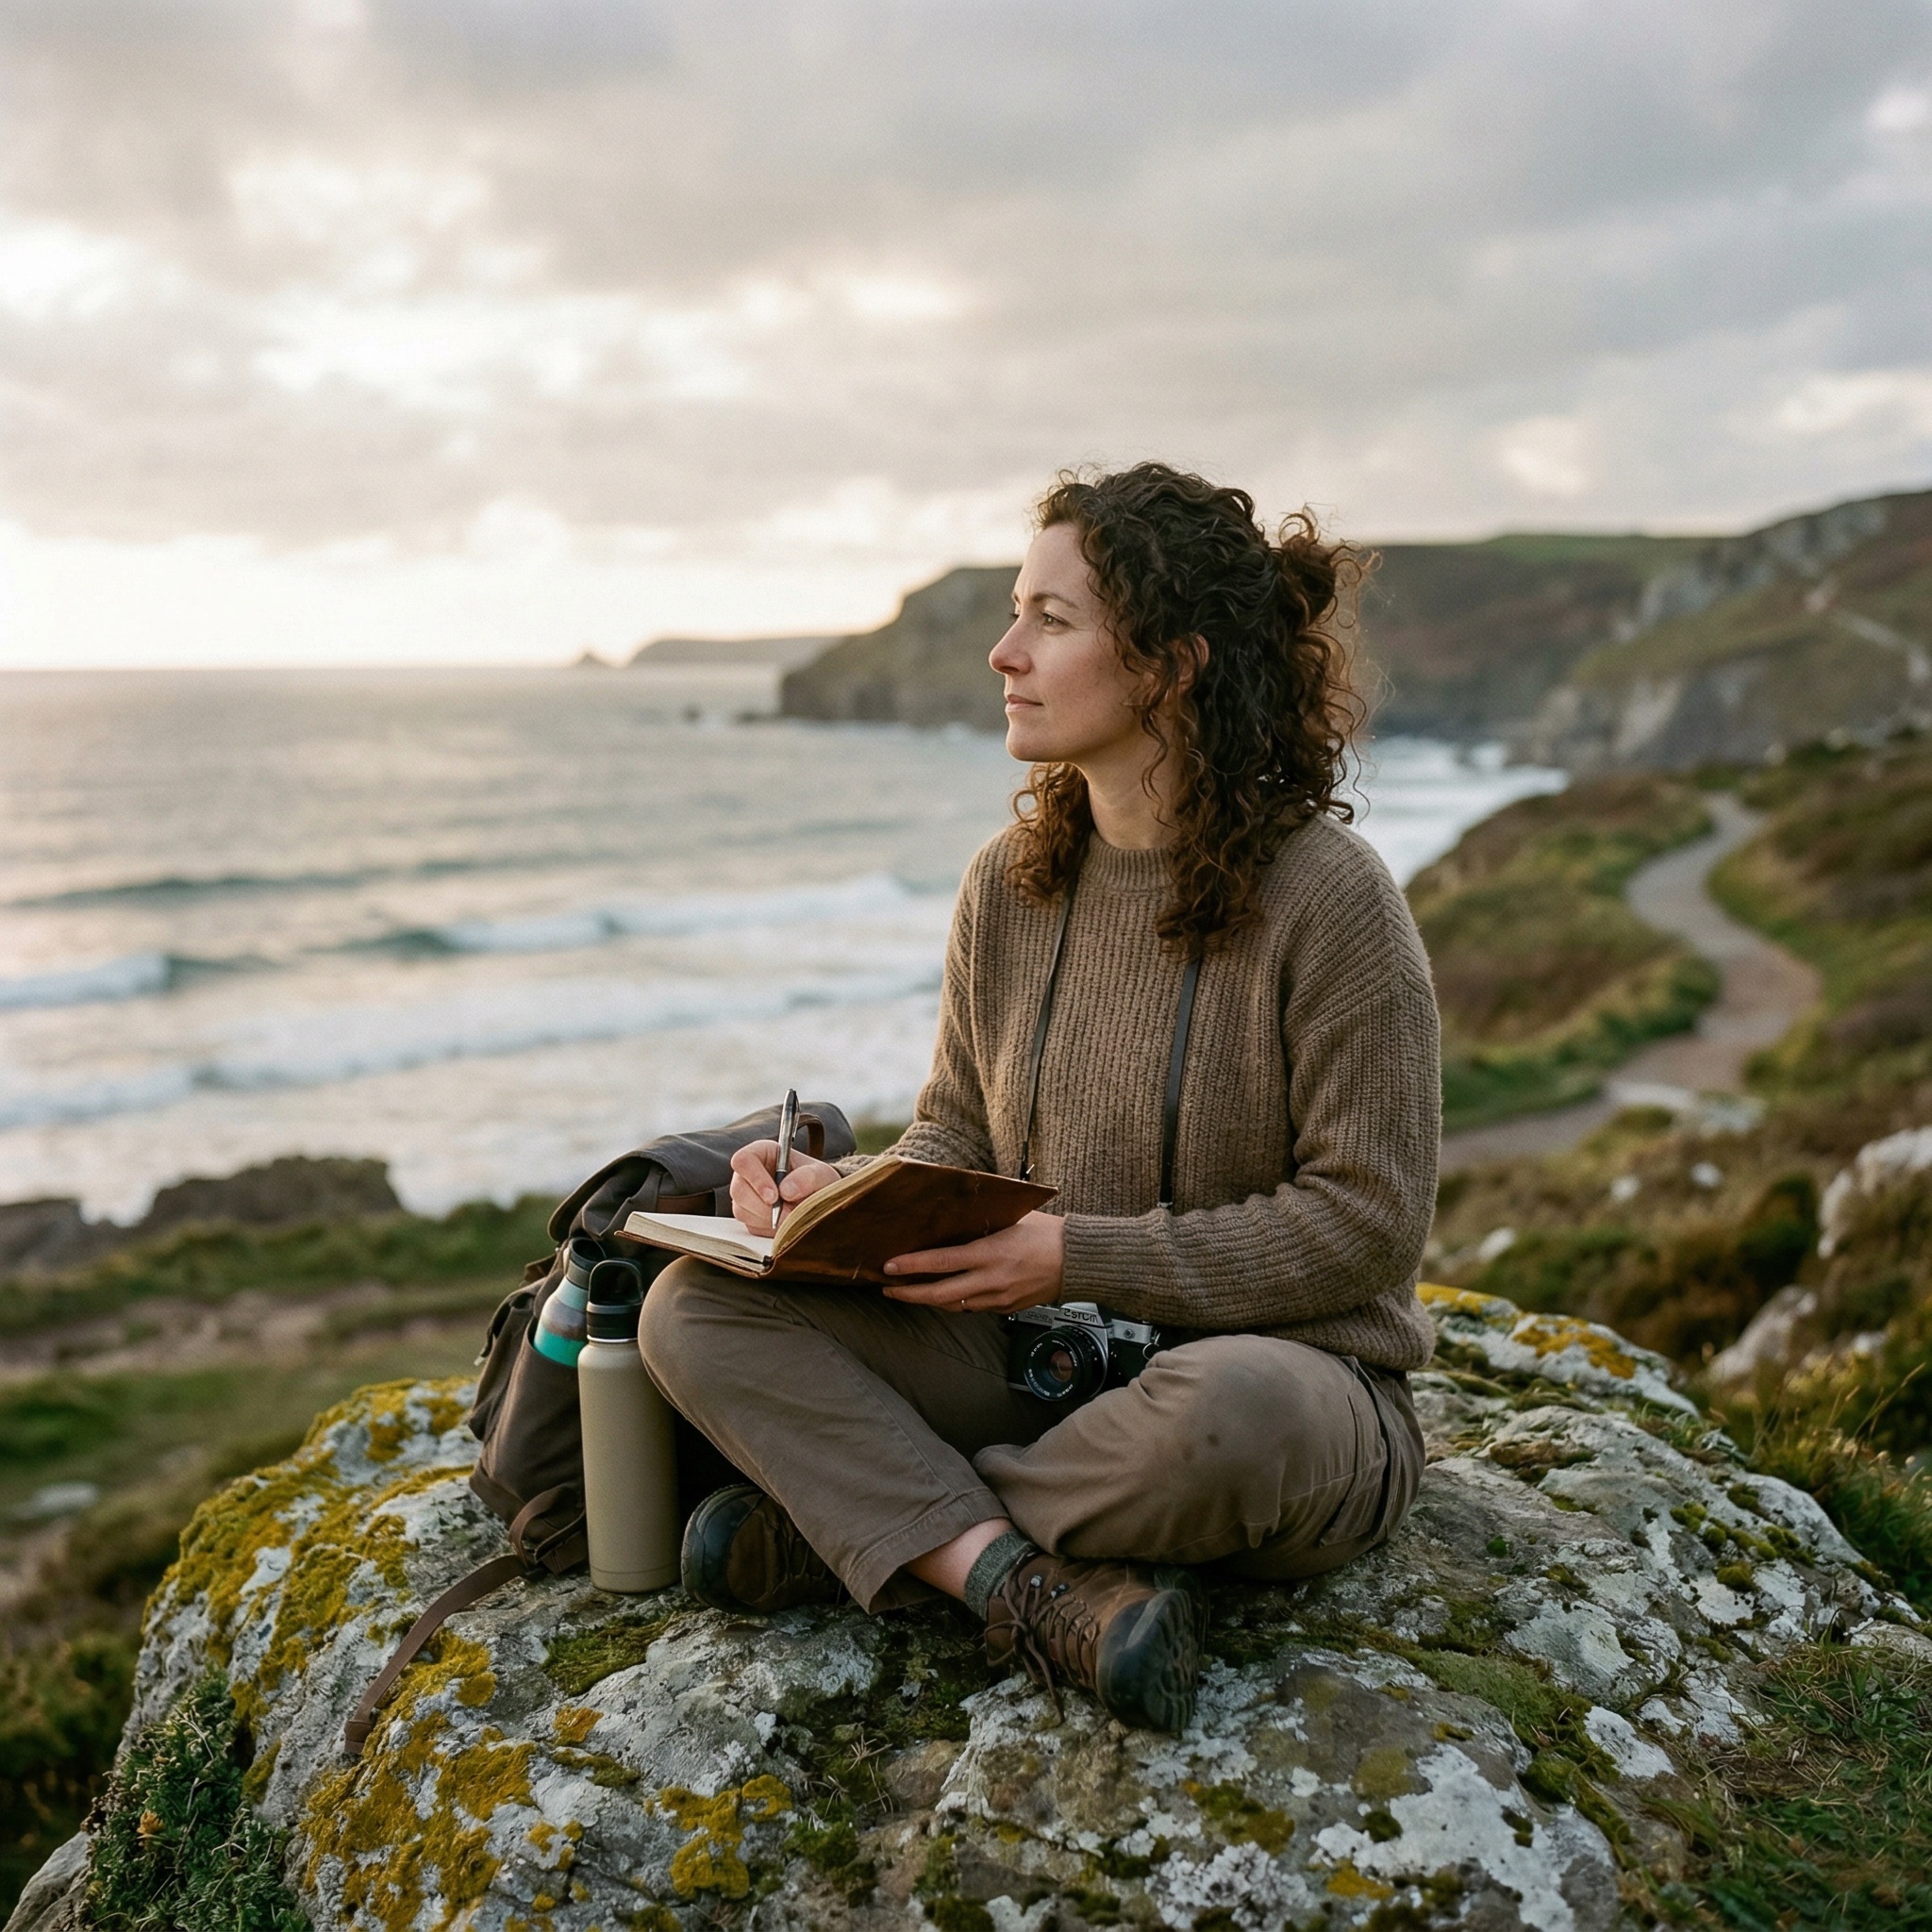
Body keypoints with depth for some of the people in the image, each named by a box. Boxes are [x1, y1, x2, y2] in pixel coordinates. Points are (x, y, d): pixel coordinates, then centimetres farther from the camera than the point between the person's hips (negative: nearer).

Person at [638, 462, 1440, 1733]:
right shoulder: (1010, 885, 4)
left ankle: (846, 1522, -15)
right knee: (693, 1307, -11)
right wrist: (841, 1197, -11)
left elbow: (1368, 1223, -15)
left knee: (1230, 1413, -42)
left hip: (1292, 1378, -5)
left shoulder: (1328, 895, -15)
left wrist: (1083, 1258, -20)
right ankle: (1037, 1590, -24)